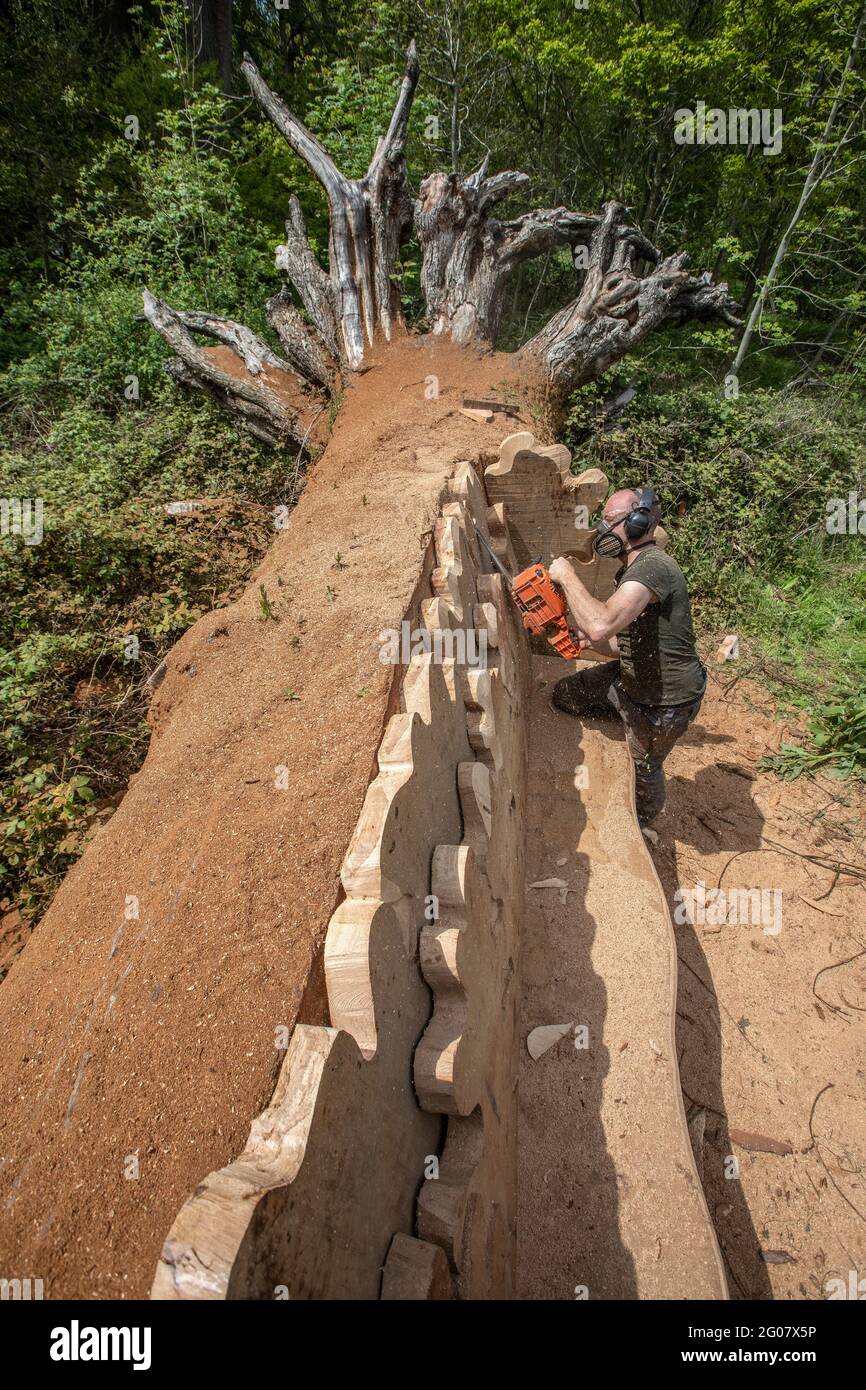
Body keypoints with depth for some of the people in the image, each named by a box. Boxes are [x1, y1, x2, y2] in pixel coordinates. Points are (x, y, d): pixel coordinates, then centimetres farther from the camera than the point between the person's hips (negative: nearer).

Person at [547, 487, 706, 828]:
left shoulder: (653, 567, -28)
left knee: (643, 767, 17)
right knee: (563, 696, 13)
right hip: (631, 678, 9)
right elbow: (630, 646, 10)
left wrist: (567, 576, -29)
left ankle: (642, 819, 48)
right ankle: (629, 724, 28)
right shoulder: (632, 572, 6)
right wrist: (588, 641, -7)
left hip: (664, 701, -9)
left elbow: (601, 625, -44)